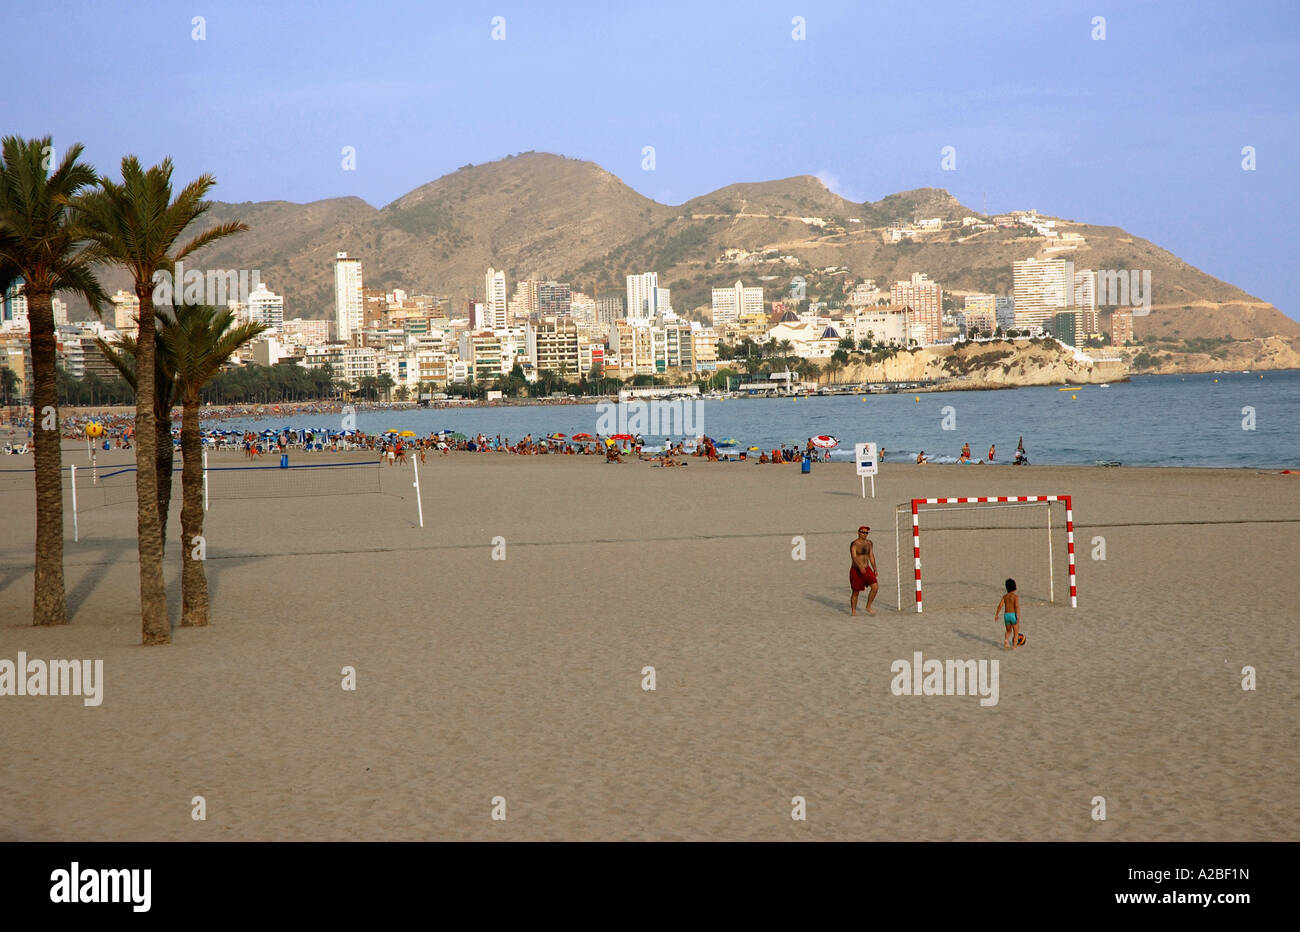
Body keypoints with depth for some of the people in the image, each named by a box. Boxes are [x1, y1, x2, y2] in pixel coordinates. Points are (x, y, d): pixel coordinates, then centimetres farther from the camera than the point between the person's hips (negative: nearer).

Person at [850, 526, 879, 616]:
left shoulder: (869, 543, 8)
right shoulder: (854, 543, -12)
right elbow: (854, 557, -24)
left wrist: (874, 569, 15)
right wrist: (860, 567, -38)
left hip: (867, 569, 5)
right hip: (856, 570, -5)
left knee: (875, 587, -11)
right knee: (856, 592, 1)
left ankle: (868, 607, 4)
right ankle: (853, 611, 15)